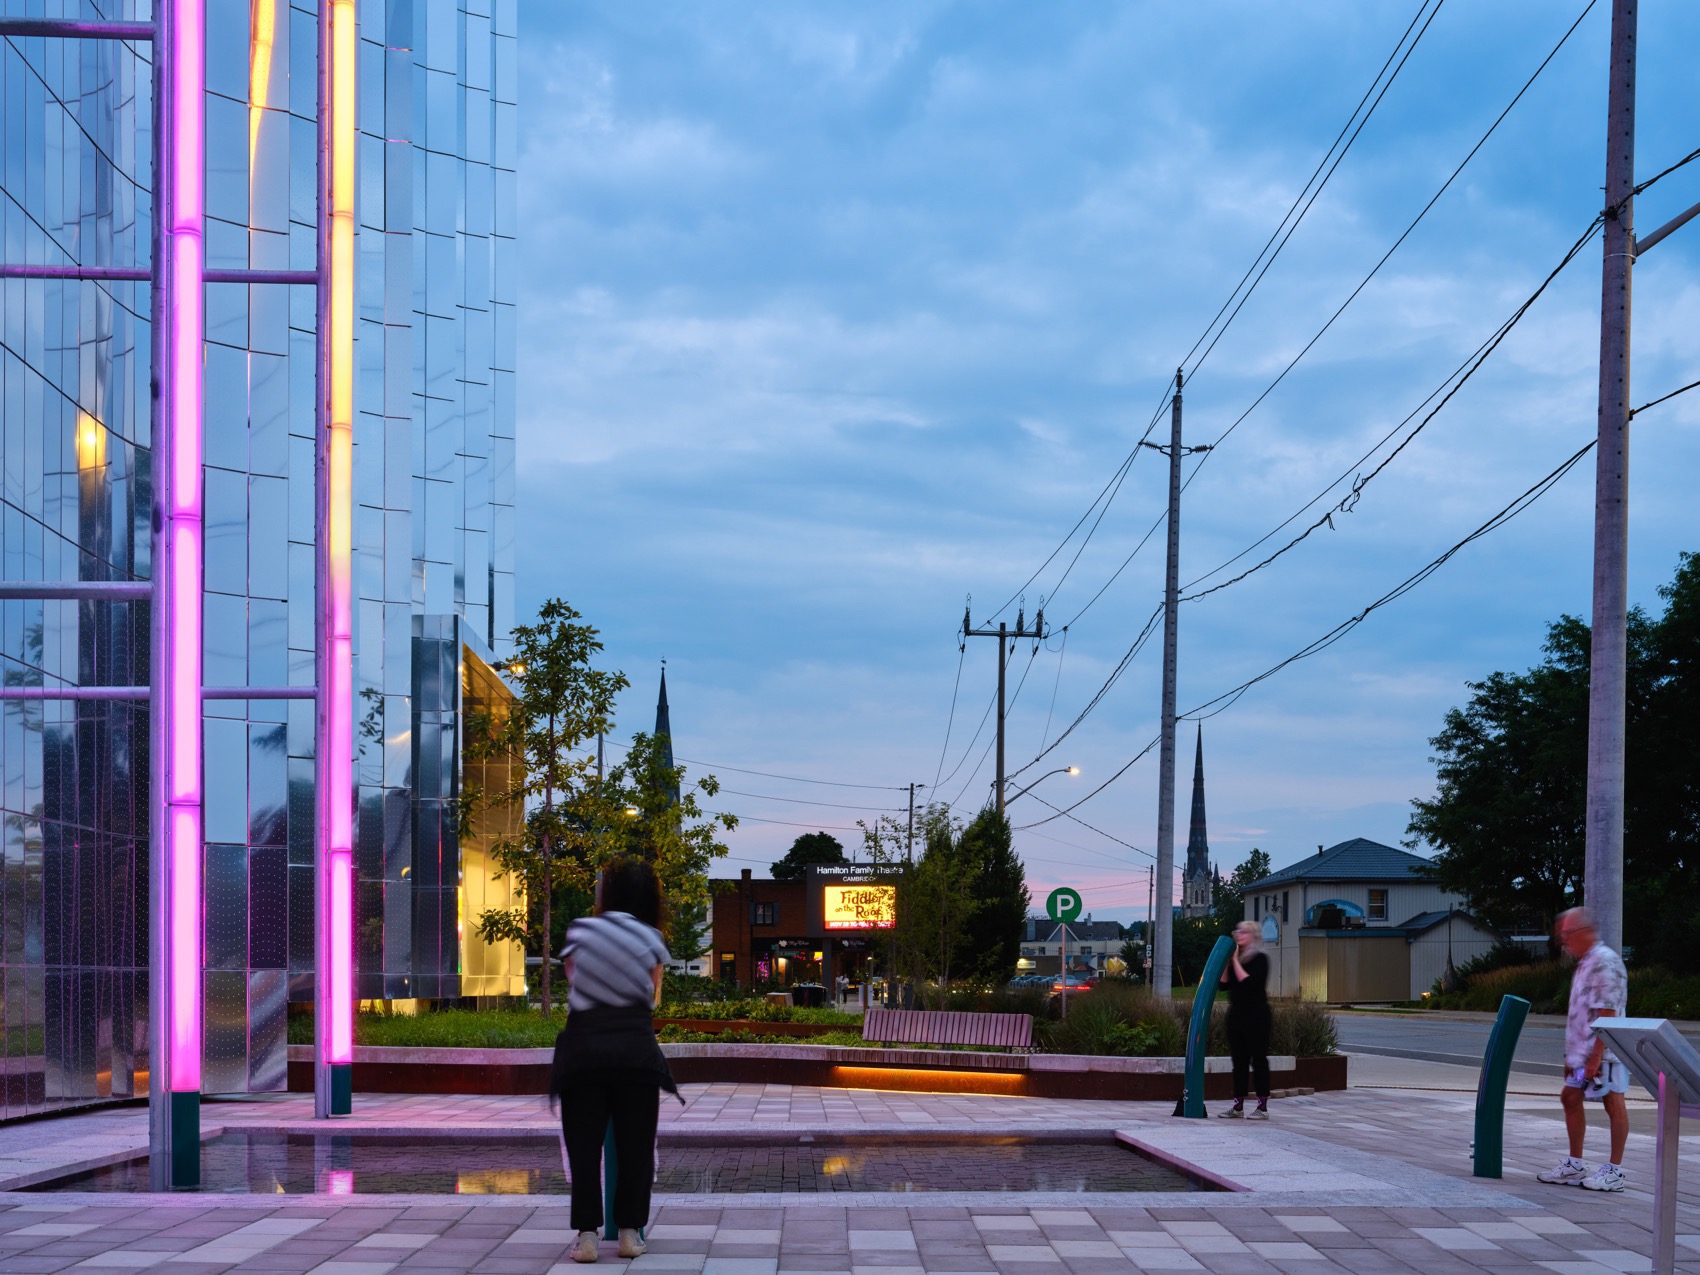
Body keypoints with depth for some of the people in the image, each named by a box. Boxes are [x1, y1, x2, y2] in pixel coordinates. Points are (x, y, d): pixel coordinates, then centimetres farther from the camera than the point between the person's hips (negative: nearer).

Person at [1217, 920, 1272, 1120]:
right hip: (1236, 1014, 7)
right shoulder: (1236, 958, 14)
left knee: (1258, 1059, -4)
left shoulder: (1259, 959, -7)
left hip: (1255, 1015, -7)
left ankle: (1262, 1107, -1)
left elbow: (1248, 981, -20)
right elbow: (1224, 982, 6)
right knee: (1239, 1061, 7)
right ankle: (1238, 1106, 10)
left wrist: (1235, 961, -15)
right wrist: (1226, 960, -1)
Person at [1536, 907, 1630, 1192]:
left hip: (1604, 1051, -11)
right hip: (1583, 1051, 11)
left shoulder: (1605, 962, -15)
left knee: (1614, 1105, -4)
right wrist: (1572, 1055, 21)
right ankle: (1575, 1165, 24)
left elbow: (1607, 1015, -21)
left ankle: (1614, 1171, 0)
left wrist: (1595, 1057, -24)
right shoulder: (1585, 963, 17)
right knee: (1570, 1098, 15)